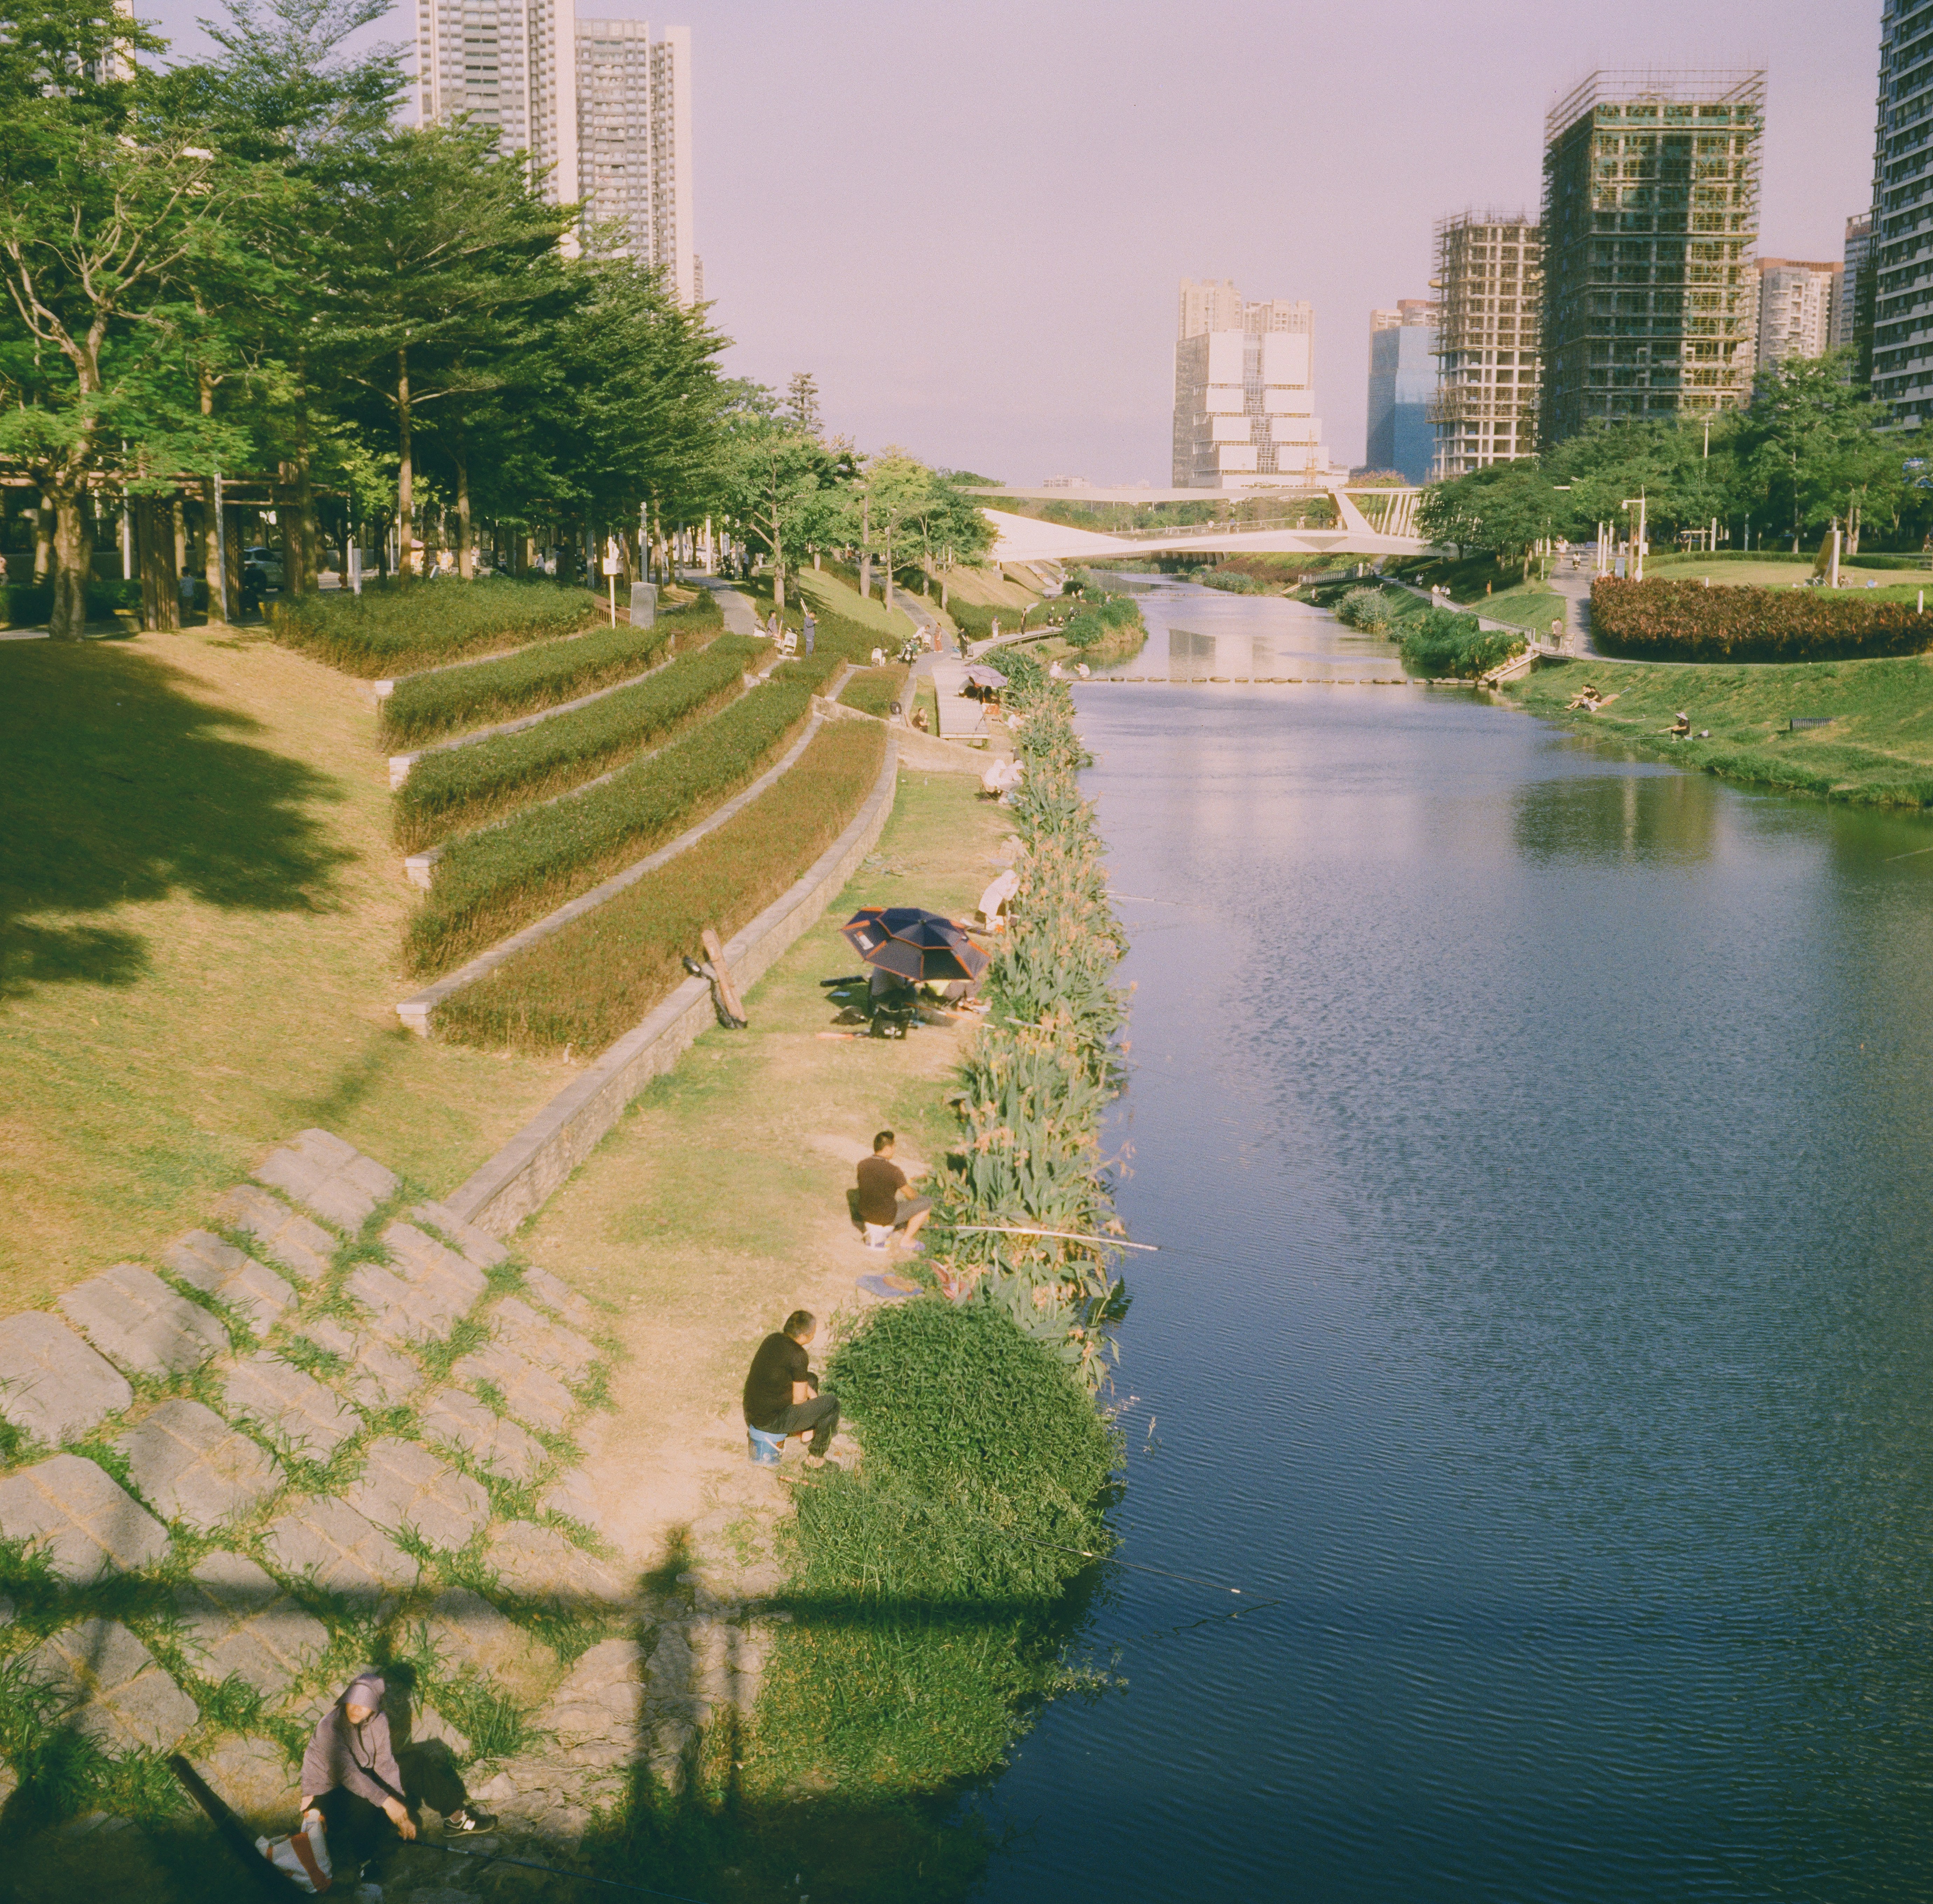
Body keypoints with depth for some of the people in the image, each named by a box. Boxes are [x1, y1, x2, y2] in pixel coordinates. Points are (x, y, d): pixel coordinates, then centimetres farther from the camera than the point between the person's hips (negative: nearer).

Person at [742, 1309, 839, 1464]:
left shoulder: (772, 1339, 1)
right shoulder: (798, 1356, -24)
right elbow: (799, 1399, -15)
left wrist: (810, 1391, 13)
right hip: (772, 1421, -9)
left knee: (812, 1379, 25)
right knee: (832, 1403, 0)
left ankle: (809, 1434, 40)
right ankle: (816, 1458, 12)